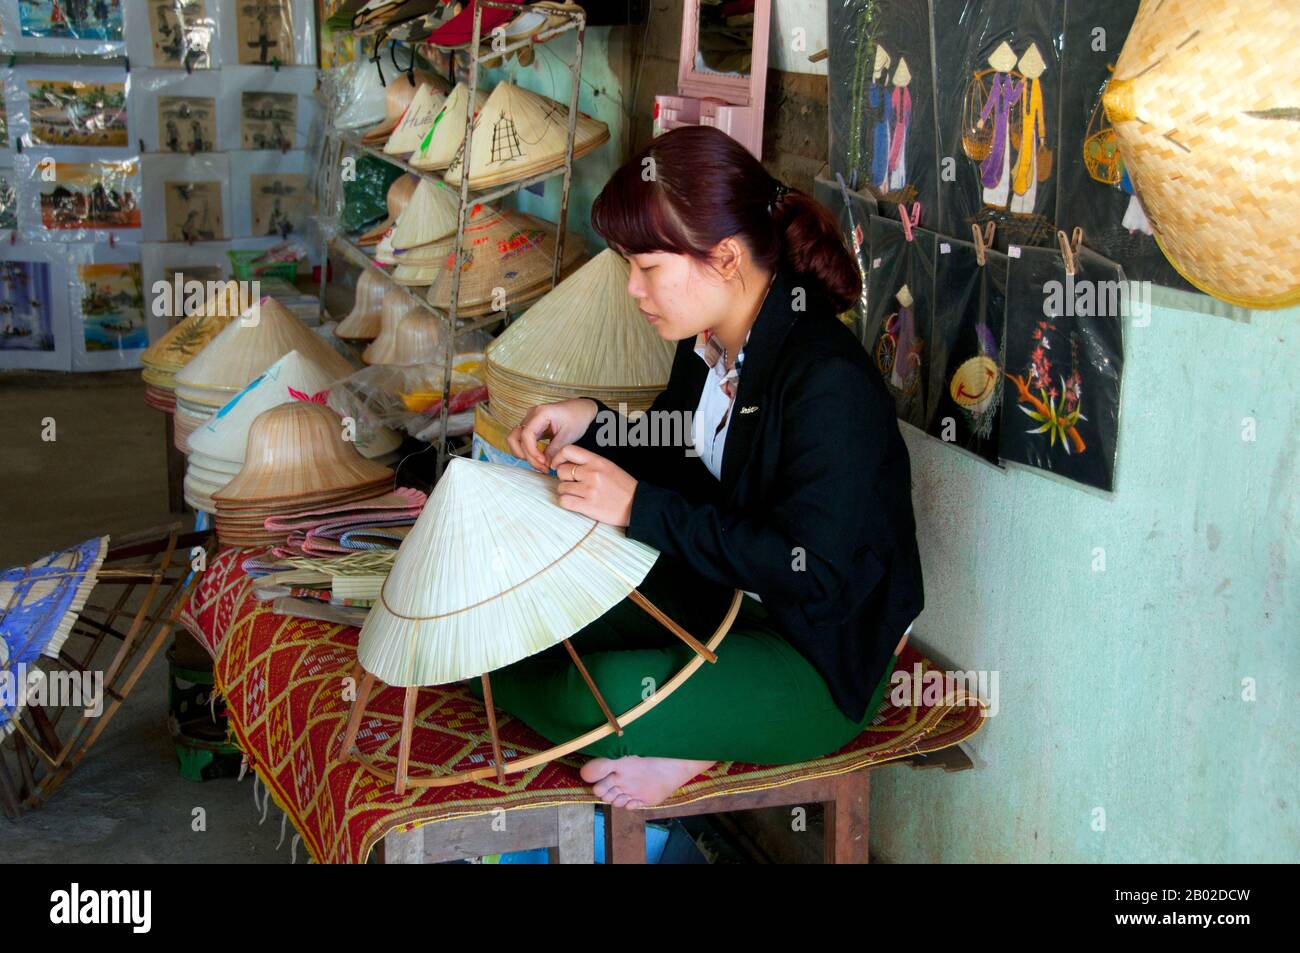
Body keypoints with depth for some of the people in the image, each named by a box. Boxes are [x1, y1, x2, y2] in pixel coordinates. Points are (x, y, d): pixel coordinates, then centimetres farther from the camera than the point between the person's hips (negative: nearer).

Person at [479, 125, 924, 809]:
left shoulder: (829, 382, -28)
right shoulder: (707, 345, 0)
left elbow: (815, 575, -30)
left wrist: (640, 509, -29)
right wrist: (591, 425, -4)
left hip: (822, 657, -9)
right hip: (718, 591, 9)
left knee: (611, 697, -31)